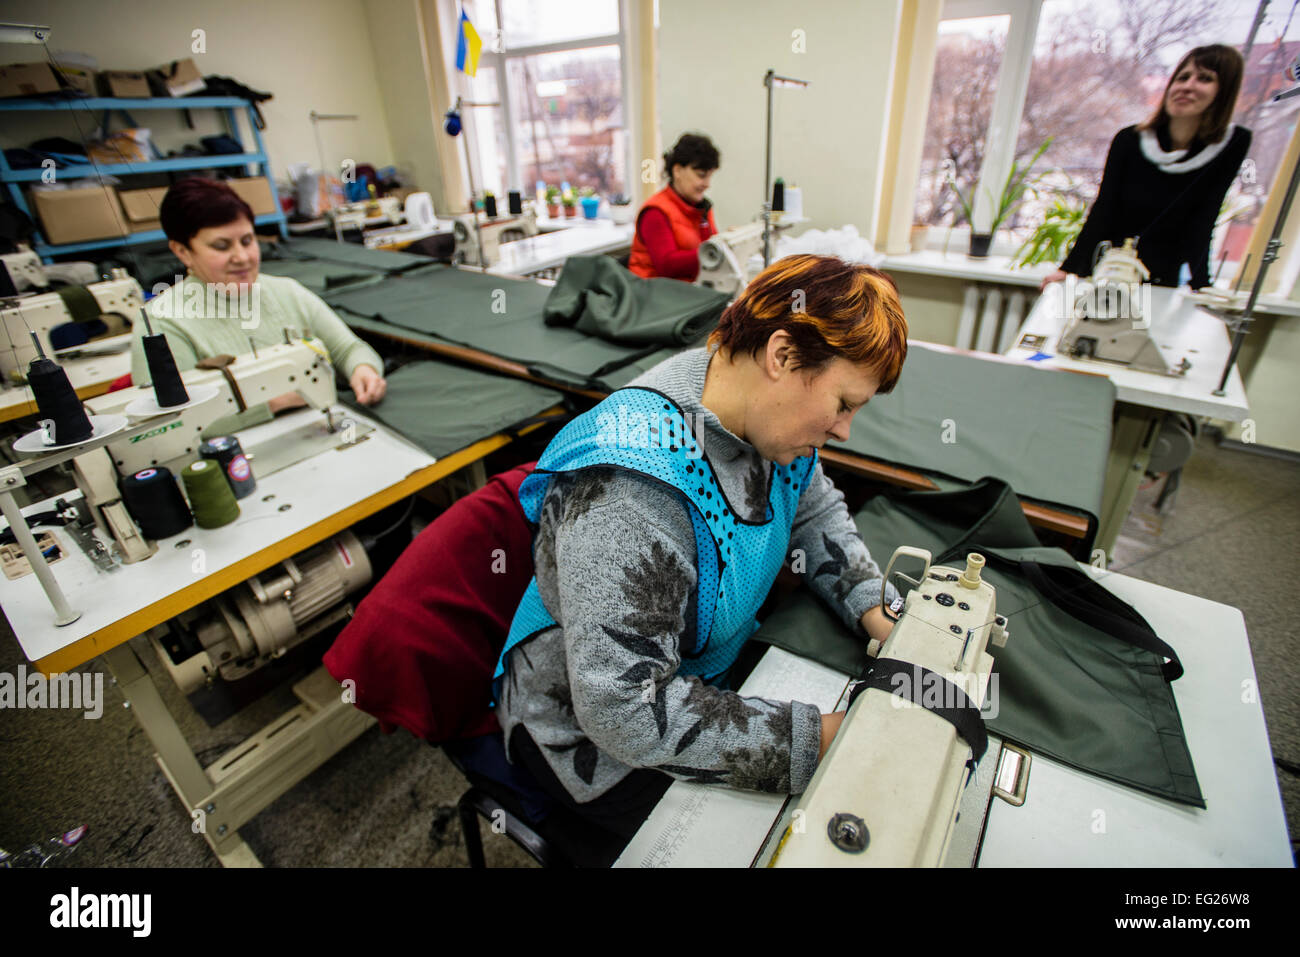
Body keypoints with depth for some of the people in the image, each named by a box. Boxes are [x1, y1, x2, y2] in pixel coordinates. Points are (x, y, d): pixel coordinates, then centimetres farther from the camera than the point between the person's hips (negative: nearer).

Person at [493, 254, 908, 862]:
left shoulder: (771, 416, -12)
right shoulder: (625, 493, -39)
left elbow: (816, 513, 6)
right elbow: (626, 711, -35)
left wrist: (884, 620, -8)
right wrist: (820, 740, -32)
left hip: (711, 668, 7)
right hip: (592, 727, -6)